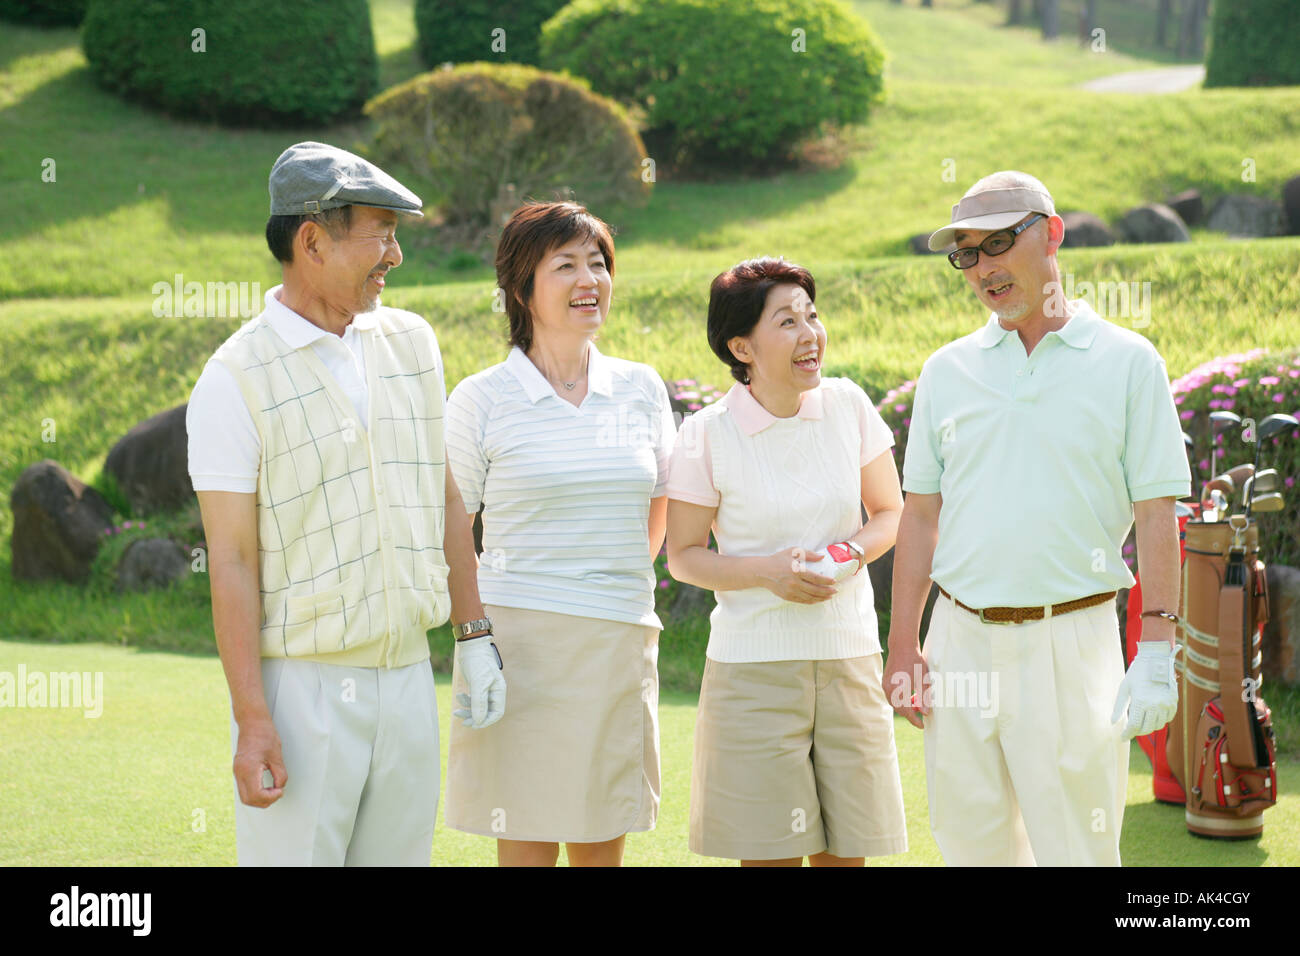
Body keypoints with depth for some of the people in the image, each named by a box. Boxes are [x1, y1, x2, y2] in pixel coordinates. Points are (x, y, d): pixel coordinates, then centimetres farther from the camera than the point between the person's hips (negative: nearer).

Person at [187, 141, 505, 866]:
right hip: (302, 688, -5)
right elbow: (232, 559, -10)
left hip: (409, 675, 5)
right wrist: (251, 718, -15)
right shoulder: (236, 378, -8)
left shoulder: (411, 342, 10)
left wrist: (476, 636, 13)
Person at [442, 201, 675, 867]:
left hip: (621, 642, 4)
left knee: (601, 850, 8)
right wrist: (479, 623, -4)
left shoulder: (641, 389, 9)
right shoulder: (482, 400, -1)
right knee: (527, 851, -3)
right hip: (521, 639, -4)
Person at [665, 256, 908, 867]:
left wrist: (852, 552, -8)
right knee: (768, 851, -3)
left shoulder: (849, 406, 2)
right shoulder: (707, 436, -6)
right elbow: (682, 555, 0)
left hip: (848, 656, 3)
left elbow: (889, 512, 13)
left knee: (846, 849, 4)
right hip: (754, 666, -3)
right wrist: (767, 572, -16)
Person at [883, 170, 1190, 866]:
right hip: (962, 639, 4)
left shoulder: (1126, 361, 1)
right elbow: (921, 514, 12)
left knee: (1074, 848, -4)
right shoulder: (948, 371, 10)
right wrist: (902, 645, 7)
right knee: (970, 840, 8)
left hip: (1071, 640, -3)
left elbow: (1156, 514, -2)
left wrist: (1157, 650, -9)